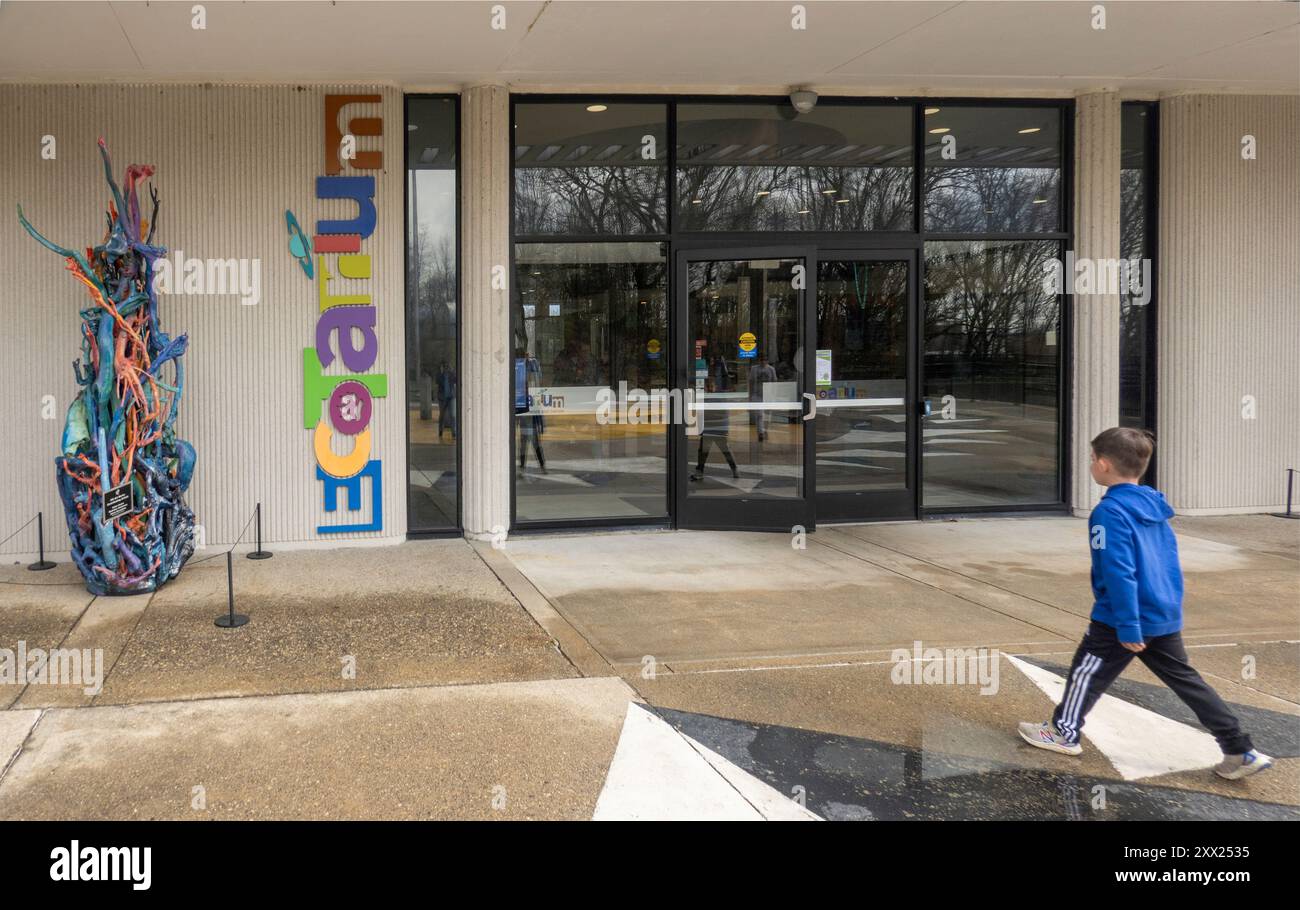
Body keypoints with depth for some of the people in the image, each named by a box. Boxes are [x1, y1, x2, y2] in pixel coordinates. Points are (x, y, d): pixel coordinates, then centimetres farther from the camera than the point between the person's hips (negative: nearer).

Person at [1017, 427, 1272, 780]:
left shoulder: (1111, 511, -18)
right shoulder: (1154, 504, 9)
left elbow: (1119, 573, -23)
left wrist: (1128, 627, -22)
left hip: (1123, 620, -8)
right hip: (1166, 617, 8)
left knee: (1087, 671, 11)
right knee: (1186, 679, 12)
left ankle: (1065, 732, 26)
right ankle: (1240, 751, 12)